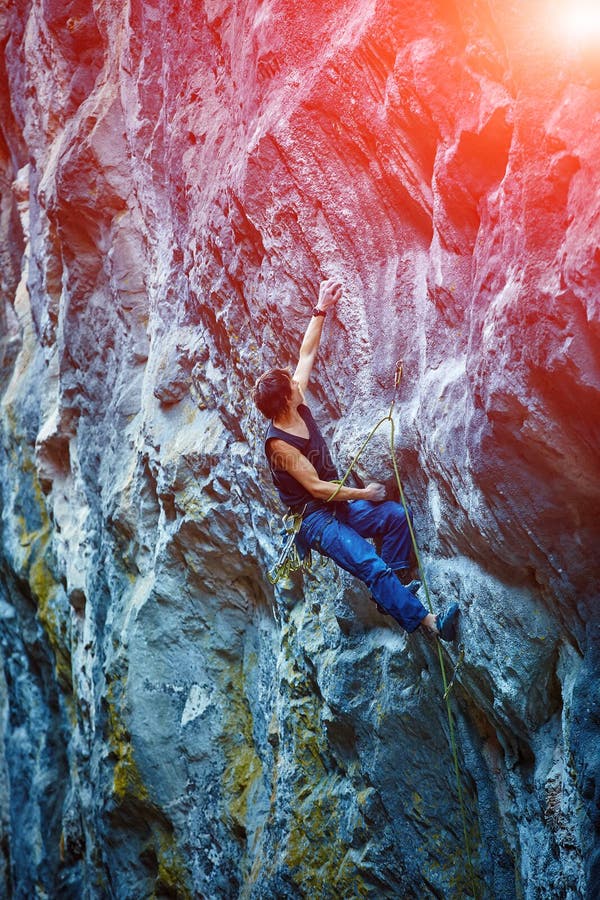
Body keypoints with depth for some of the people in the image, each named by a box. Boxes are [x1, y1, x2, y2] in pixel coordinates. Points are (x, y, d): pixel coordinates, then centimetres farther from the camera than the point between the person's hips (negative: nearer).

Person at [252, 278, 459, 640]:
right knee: (372, 567, -23)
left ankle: (393, 588, 3)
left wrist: (322, 310, 1)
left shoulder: (299, 407, -1)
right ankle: (425, 619, -27)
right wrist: (364, 494, -12)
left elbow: (307, 355, 4)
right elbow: (317, 488, -21)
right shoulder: (279, 444, -23)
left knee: (396, 515, -7)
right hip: (313, 519, -9)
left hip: (339, 503, 9)